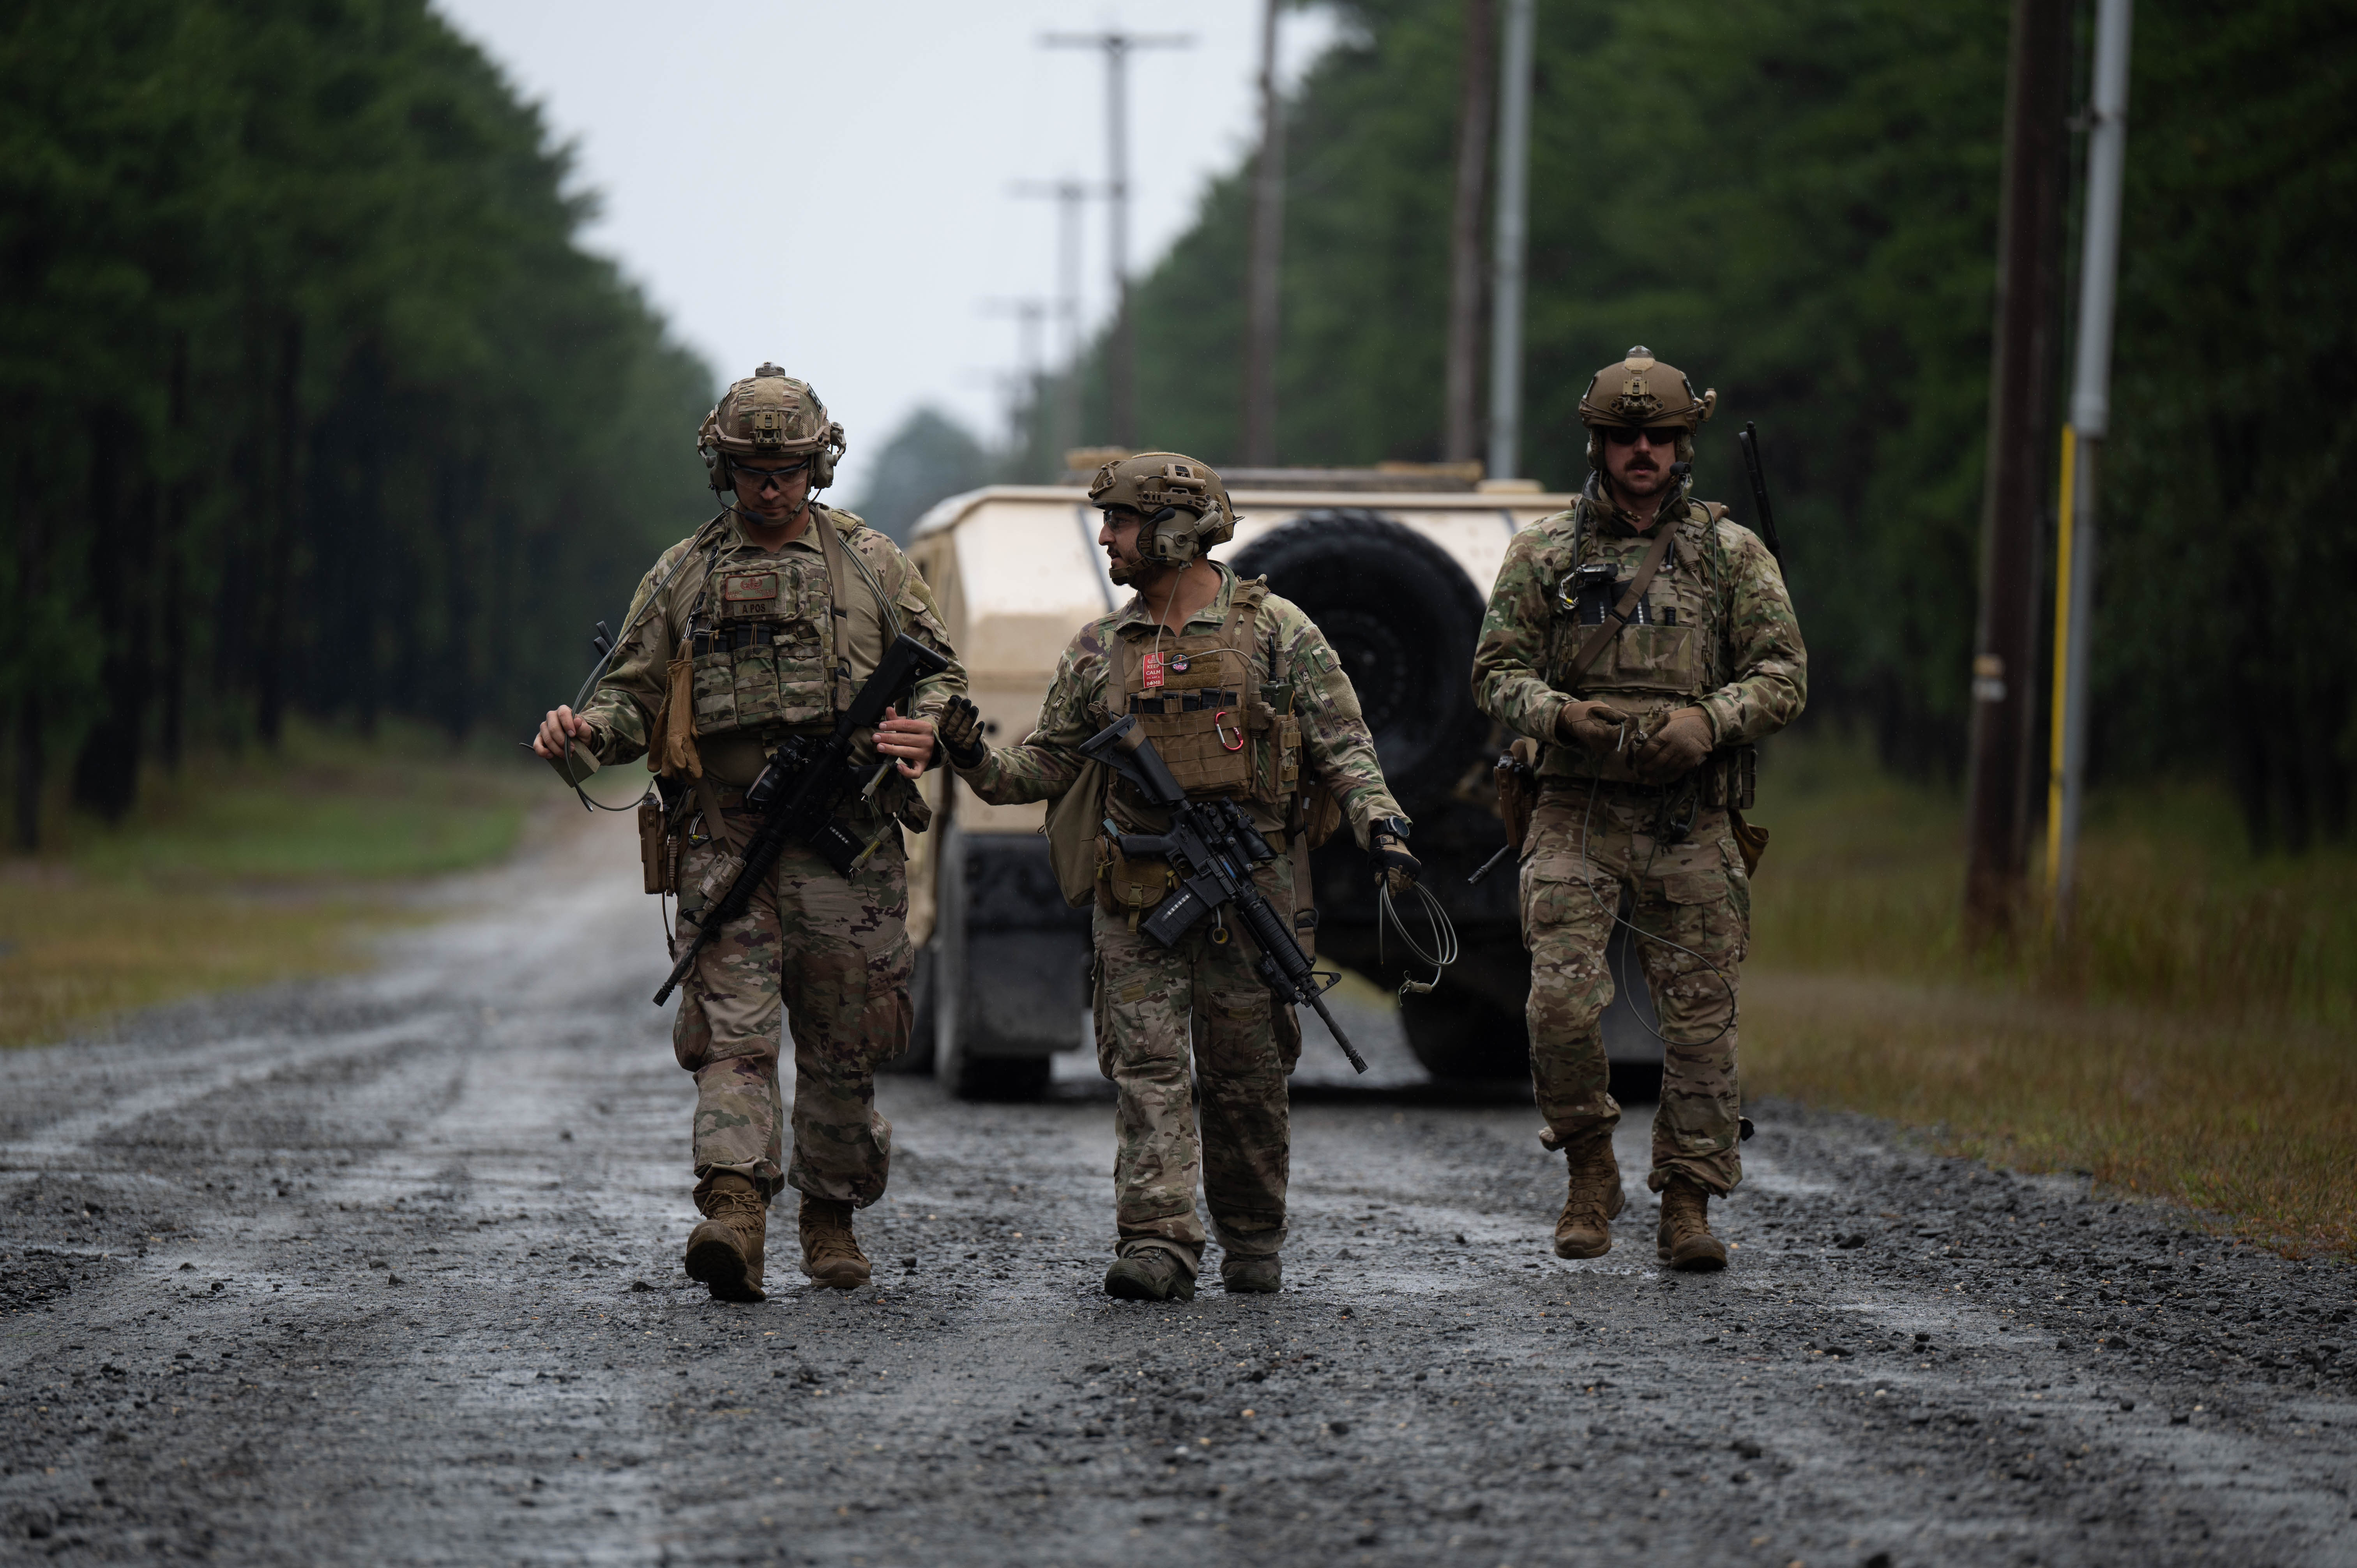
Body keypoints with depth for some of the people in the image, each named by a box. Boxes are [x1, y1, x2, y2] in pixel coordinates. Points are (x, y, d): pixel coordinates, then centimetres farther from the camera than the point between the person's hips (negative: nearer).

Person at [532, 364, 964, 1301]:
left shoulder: (872, 566, 10)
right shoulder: (682, 578, 11)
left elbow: (942, 675, 13)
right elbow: (634, 695, 11)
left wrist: (926, 732, -10)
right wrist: (581, 735, -12)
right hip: (725, 844, -1)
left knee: (843, 1049, 7)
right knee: (733, 1032, -14)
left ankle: (830, 1215, 24)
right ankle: (734, 1215, -27)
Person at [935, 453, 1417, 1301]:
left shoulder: (1275, 630, 1)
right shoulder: (1100, 652, 10)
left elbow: (1343, 745, 1)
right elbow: (1049, 762, 14)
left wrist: (1381, 824, -14)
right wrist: (979, 761, -5)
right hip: (1137, 896, 2)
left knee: (1247, 1074, 5)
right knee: (1147, 1067, -9)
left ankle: (1253, 1243, 21)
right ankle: (1157, 1245, -14)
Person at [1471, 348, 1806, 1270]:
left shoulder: (1733, 556, 8)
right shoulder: (1544, 554, 8)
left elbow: (1784, 675, 4)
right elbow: (1496, 672, 7)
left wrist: (1710, 719, -15)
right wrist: (1560, 714, -13)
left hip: (1692, 821, 0)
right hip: (1576, 815, 0)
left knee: (1699, 1018, -1)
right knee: (1562, 1000, -13)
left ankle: (1687, 1206, 7)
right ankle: (1589, 1173, 8)